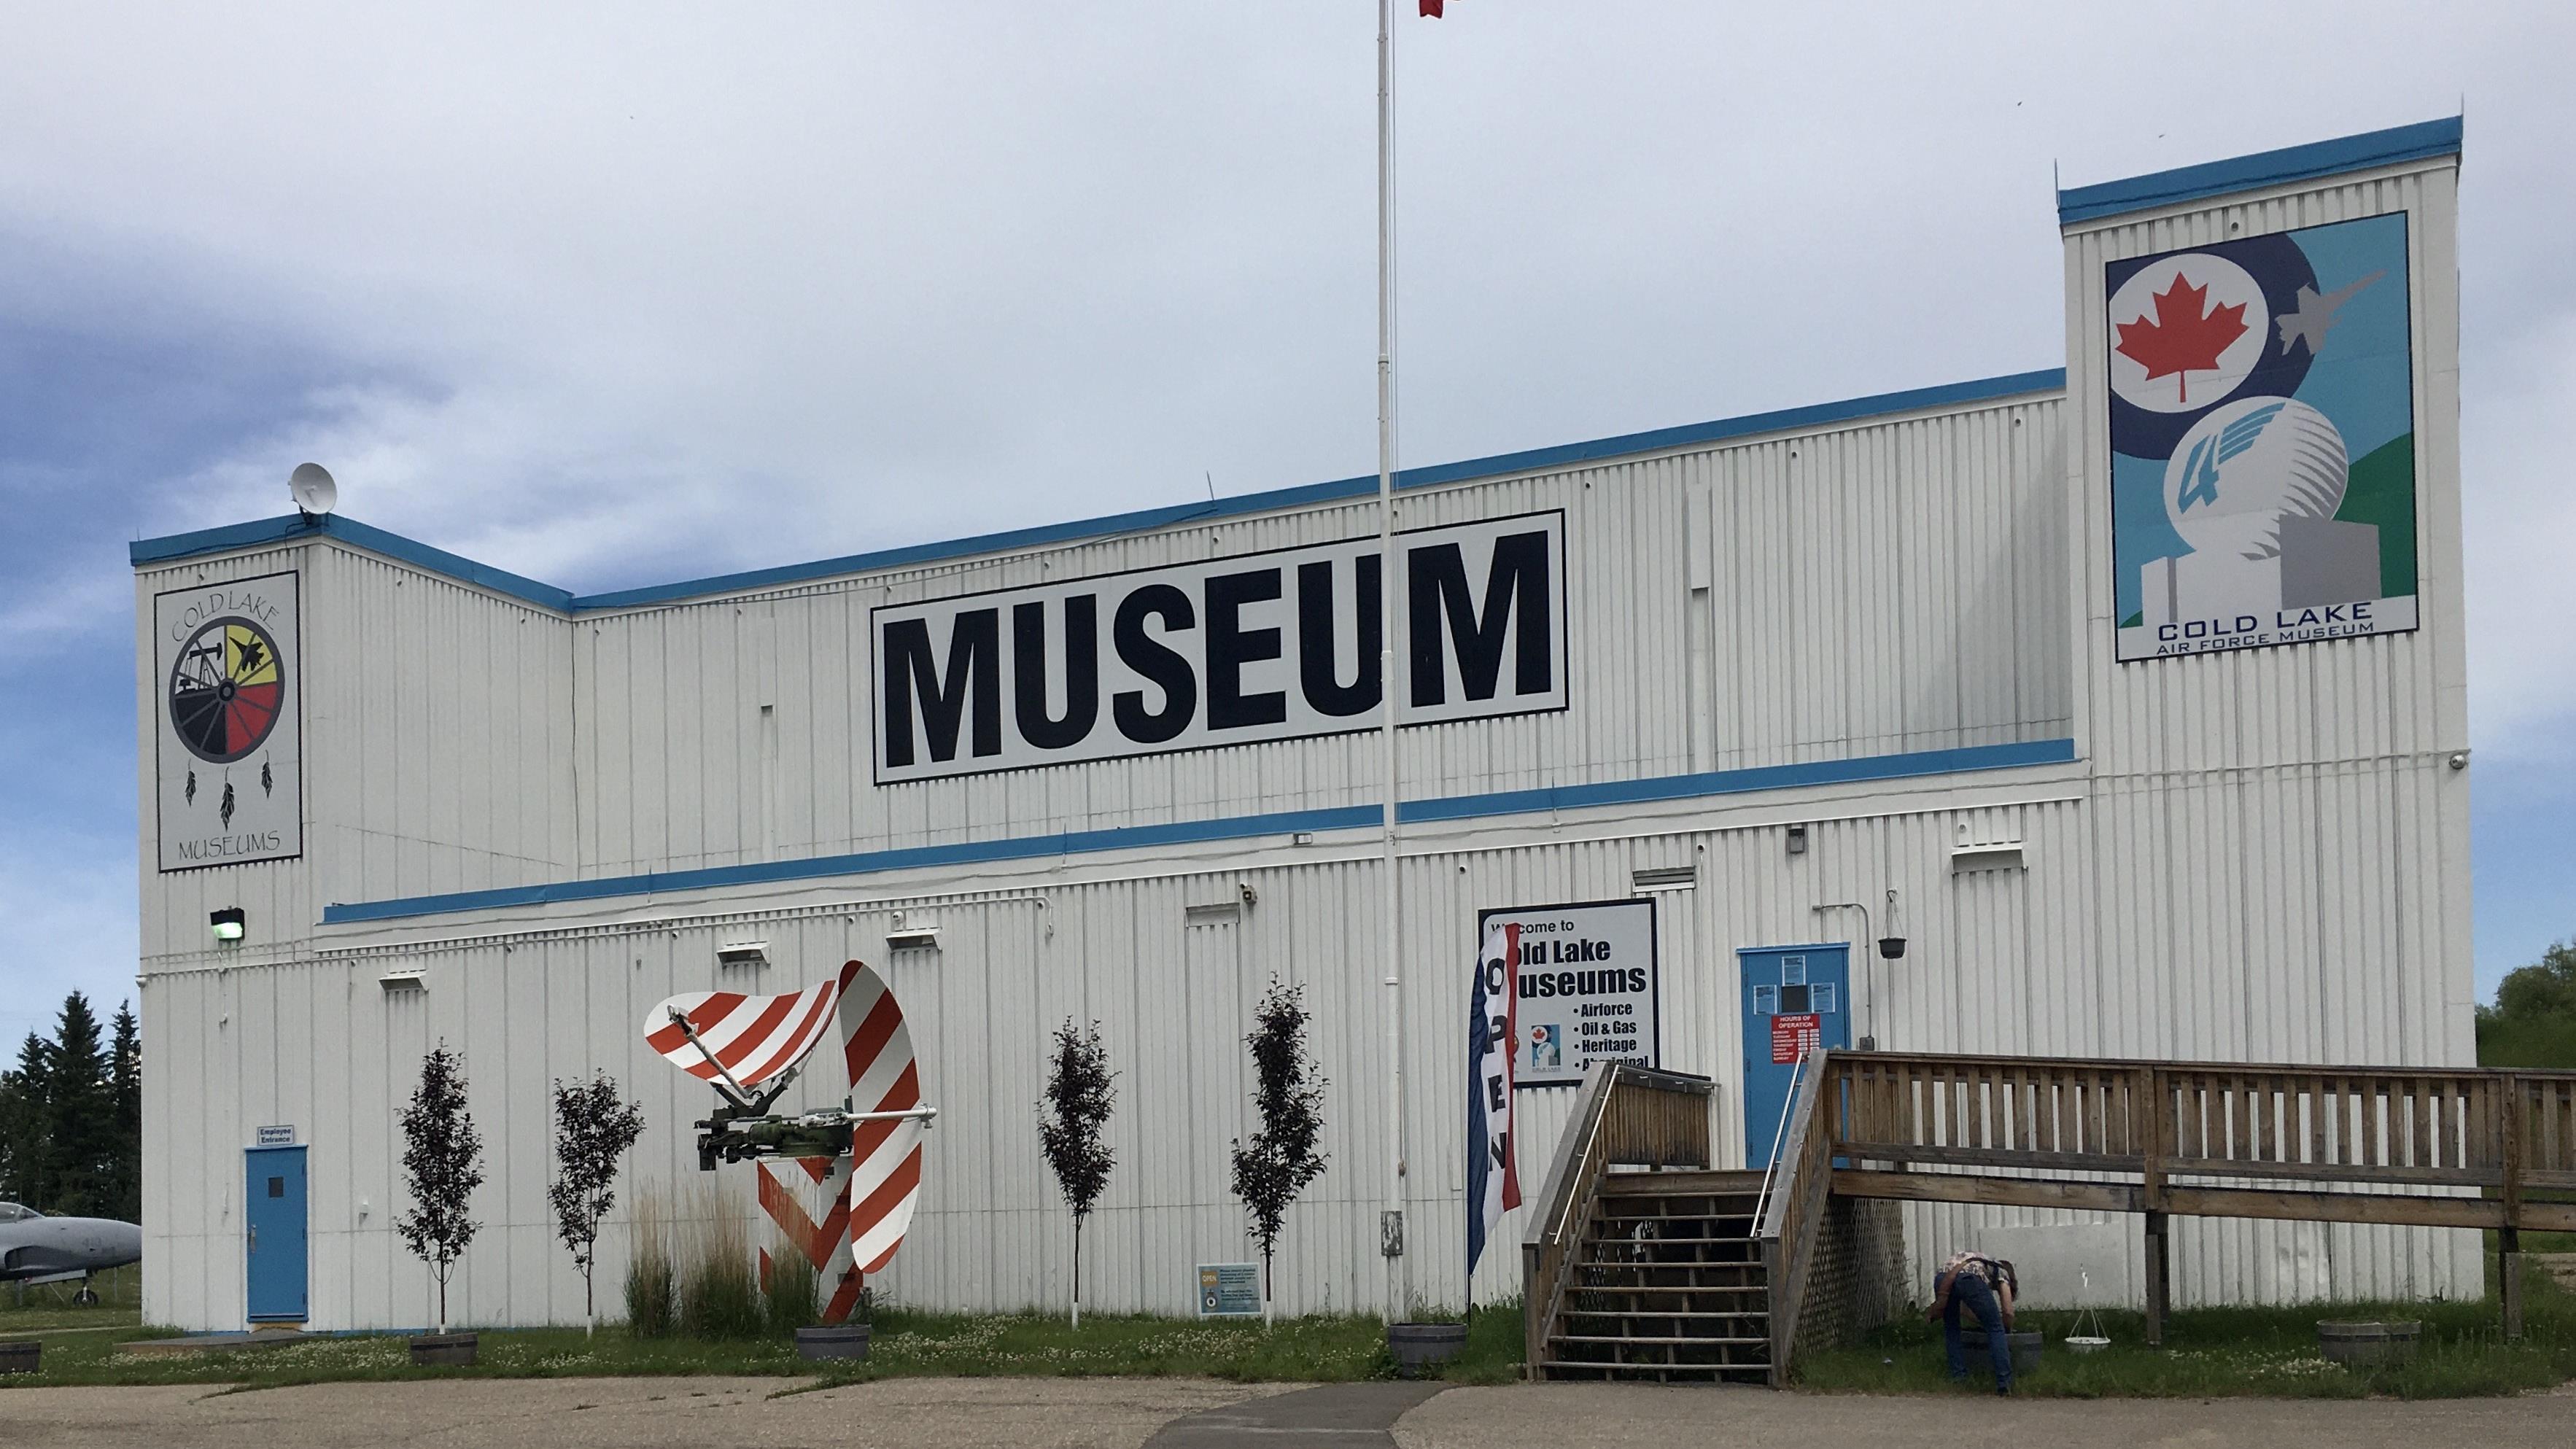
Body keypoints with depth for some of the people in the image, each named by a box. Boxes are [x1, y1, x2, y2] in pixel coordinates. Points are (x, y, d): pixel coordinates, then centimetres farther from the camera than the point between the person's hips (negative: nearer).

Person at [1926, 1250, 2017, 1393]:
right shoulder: (2002, 1273, 30)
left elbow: (1964, 1307, 43)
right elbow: (2008, 1312, 19)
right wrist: (2008, 1332, 36)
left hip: (1942, 1279, 5)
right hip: (1968, 1278, -5)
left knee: (1951, 1329, 27)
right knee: (1996, 1329, 9)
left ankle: (1958, 1378, 21)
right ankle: (2004, 1382, 1)